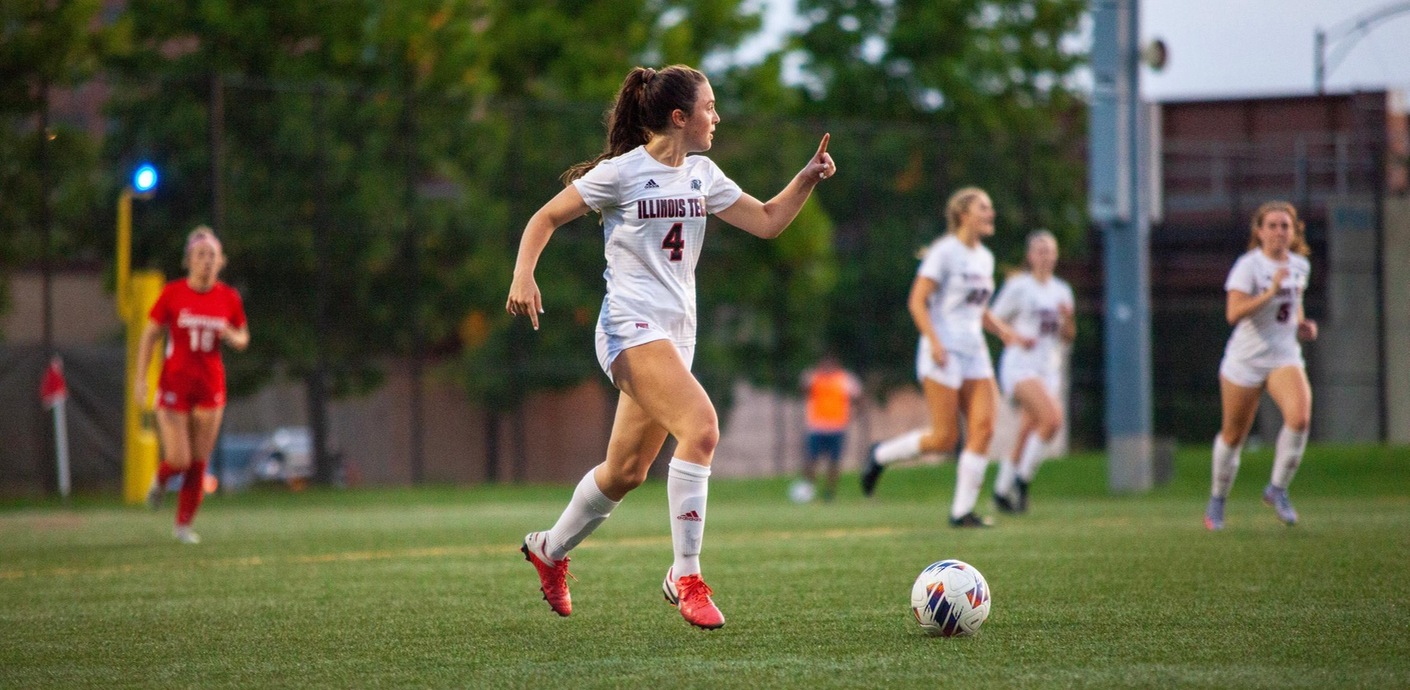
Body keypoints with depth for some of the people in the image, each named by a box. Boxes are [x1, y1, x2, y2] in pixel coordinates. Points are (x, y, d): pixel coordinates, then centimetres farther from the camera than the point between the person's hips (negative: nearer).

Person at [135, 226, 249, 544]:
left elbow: (242, 339, 13)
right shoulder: (172, 294, -6)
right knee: (179, 460, -8)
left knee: (199, 462, 3)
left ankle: (184, 524, 16)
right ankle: (160, 480, 28)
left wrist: (231, 336, -11)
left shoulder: (229, 298, 1)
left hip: (210, 386, 2)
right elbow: (149, 336, 1)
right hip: (174, 384, -2)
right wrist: (140, 377, -5)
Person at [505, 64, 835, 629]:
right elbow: (546, 218, -2)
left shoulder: (701, 174, 12)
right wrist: (523, 275, -17)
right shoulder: (621, 172, -8)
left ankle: (548, 550, 37)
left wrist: (809, 177, 3)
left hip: (676, 334, 8)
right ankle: (685, 577, -21)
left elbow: (767, 221, 17)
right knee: (701, 427, -27)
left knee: (627, 470, 13)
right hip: (631, 327, -8)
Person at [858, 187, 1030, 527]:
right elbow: (917, 301, -11)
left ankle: (962, 511, -3)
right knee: (945, 438, -8)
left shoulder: (984, 257, 15)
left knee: (983, 427, -8)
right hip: (943, 353, -7)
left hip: (974, 353, 7)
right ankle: (880, 455, 16)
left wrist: (1005, 333, 10)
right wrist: (935, 342, -21)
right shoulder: (944, 252, -8)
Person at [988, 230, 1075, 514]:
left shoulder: (1062, 291, 11)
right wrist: (1015, 337, -15)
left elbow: (1068, 337, 14)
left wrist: (1067, 318, -6)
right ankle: (1021, 481, -13)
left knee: (1025, 439, 6)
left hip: (1049, 370, 6)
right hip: (1020, 365, -6)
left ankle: (1002, 491, 22)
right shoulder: (1018, 286, -4)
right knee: (1052, 418, -26)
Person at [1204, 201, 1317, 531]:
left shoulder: (1300, 266, 6)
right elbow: (1234, 313, -24)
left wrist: (1302, 325, 8)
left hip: (1285, 358, 3)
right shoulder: (1248, 266, -13)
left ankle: (1277, 489, -7)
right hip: (1245, 360, -3)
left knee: (1300, 417, -24)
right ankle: (1217, 500, 32)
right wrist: (1271, 292, -32)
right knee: (1233, 434, 9)